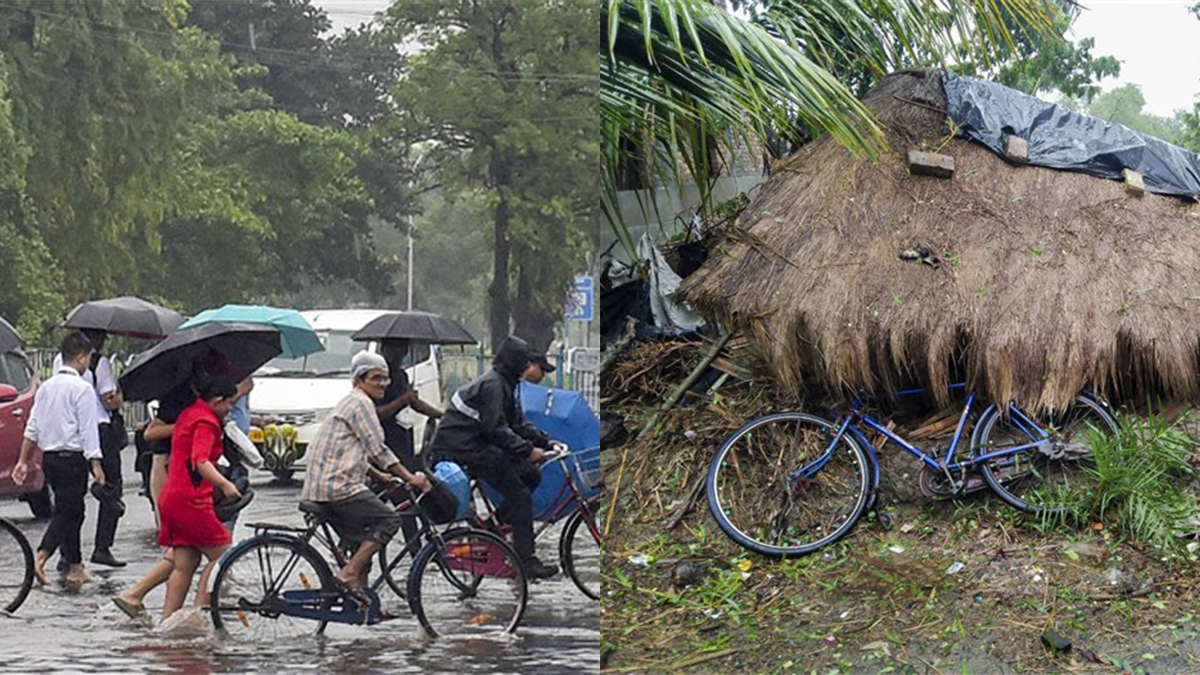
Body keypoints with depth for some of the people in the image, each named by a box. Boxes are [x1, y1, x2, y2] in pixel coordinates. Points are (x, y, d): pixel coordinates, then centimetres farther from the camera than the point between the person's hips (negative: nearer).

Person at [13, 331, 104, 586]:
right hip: (72, 457, -8)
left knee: (71, 510, 16)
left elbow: (32, 428, 12)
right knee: (66, 512, -6)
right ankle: (40, 557, -23)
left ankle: (75, 567, 21)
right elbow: (88, 430, -14)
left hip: (49, 457, 8)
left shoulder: (46, 387, 11)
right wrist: (96, 464, -13)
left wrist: (24, 461, 16)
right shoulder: (82, 388, -11)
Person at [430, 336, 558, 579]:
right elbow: (497, 429, -24)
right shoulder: (492, 385, -17)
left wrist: (545, 441, 5)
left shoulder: (504, 384, 16)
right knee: (520, 495, -15)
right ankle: (526, 559, -14)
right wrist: (528, 450, -25)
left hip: (477, 444, 10)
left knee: (530, 475, 4)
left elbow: (518, 422, 16)